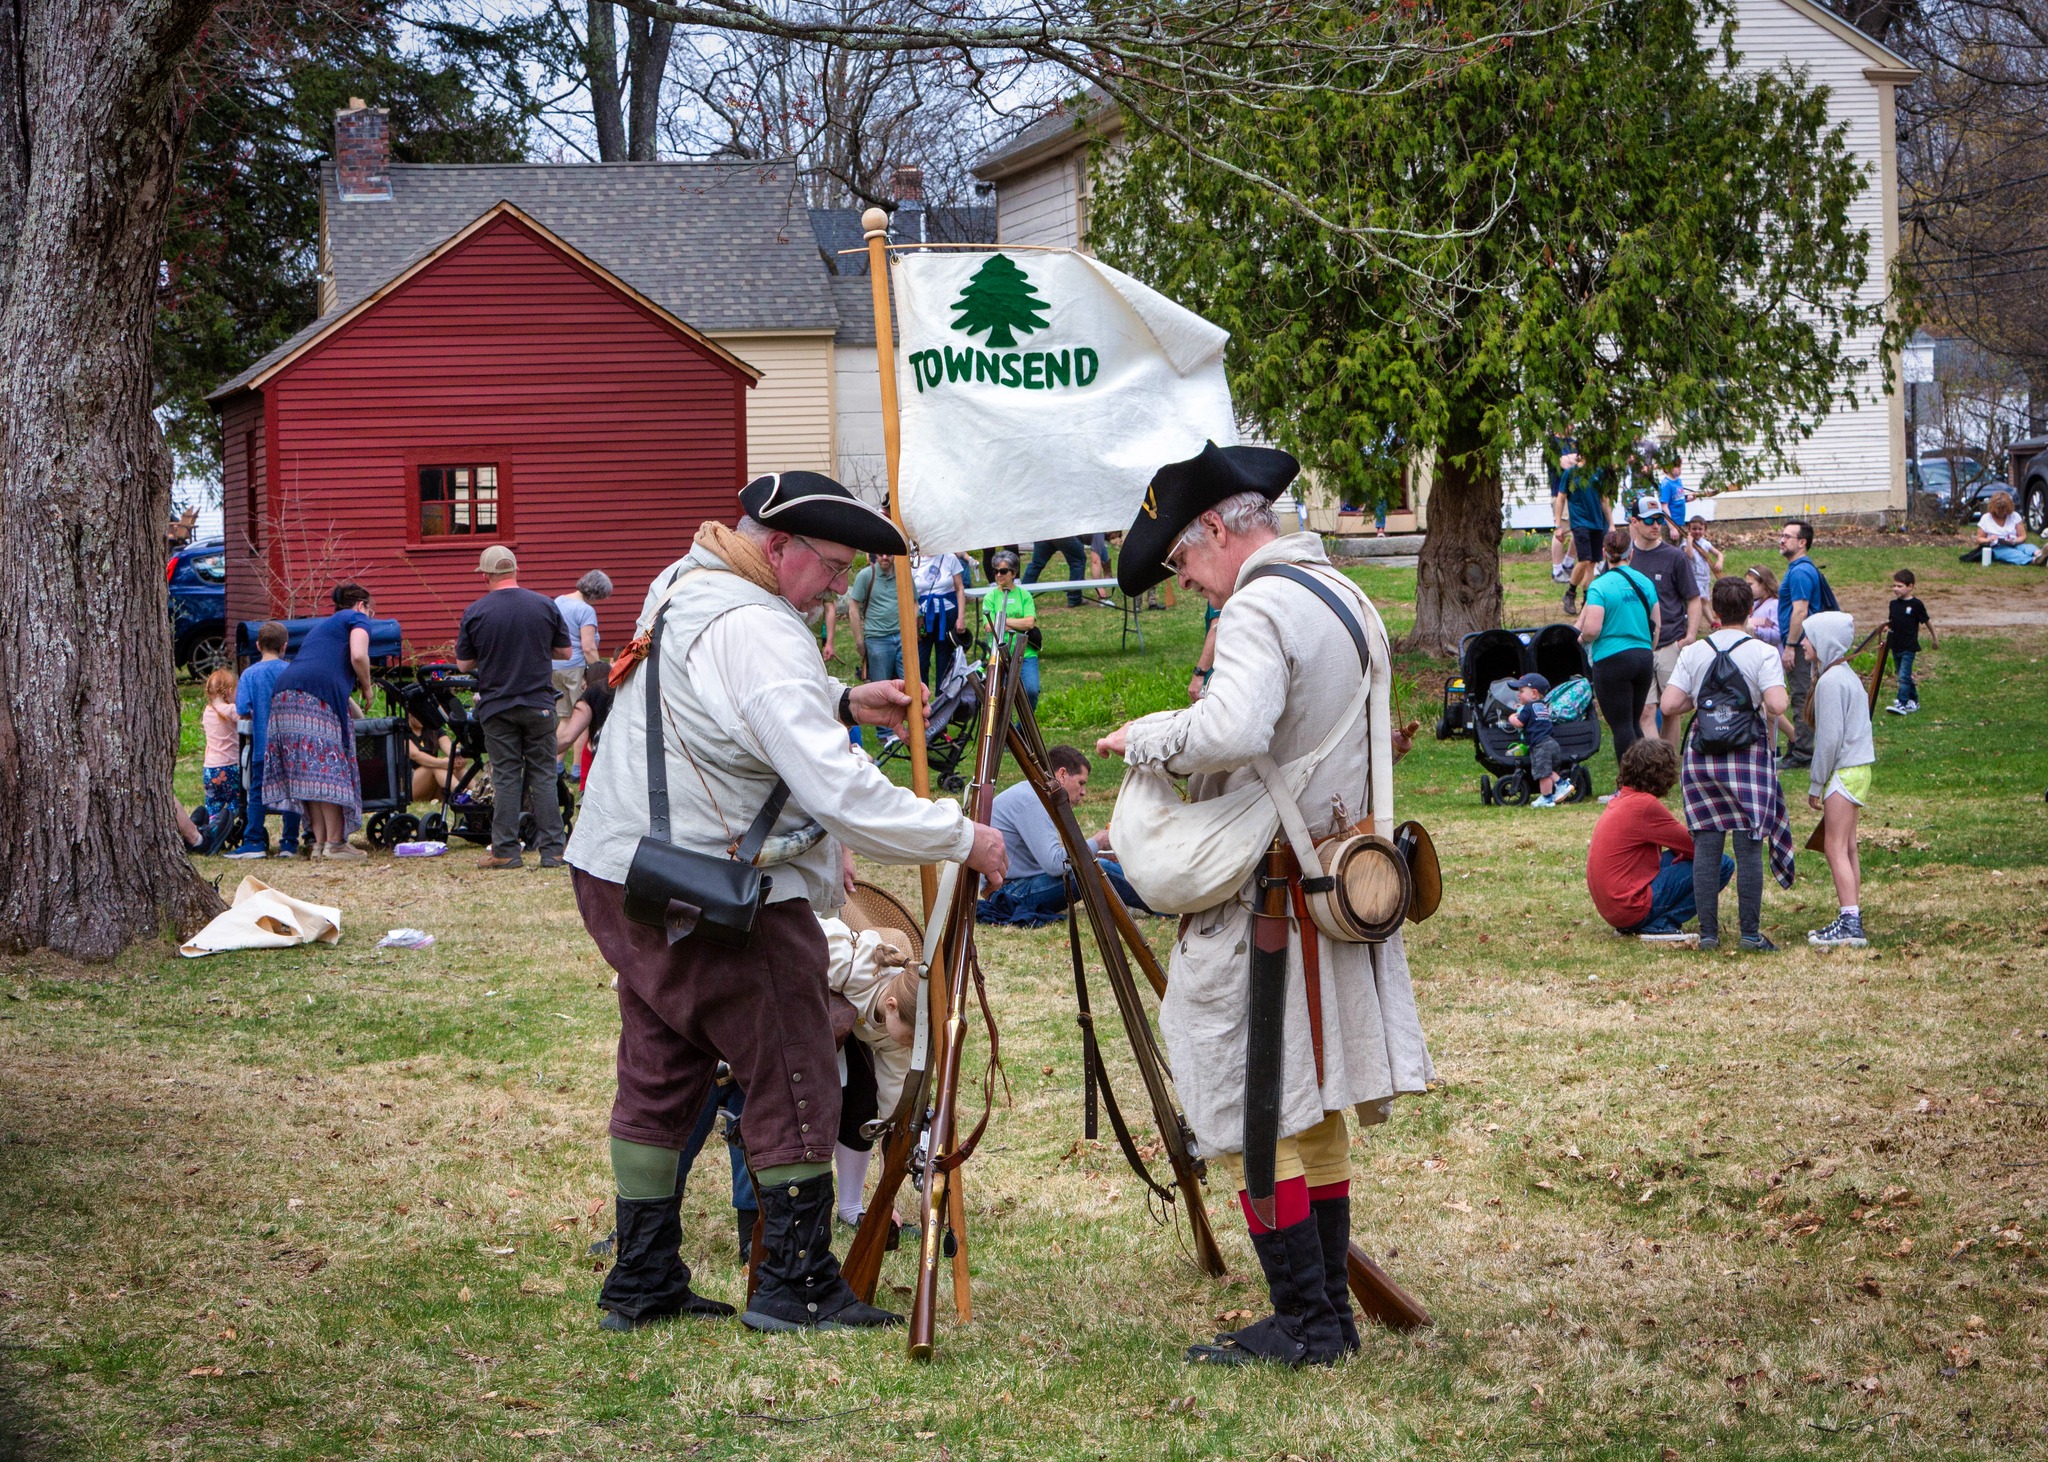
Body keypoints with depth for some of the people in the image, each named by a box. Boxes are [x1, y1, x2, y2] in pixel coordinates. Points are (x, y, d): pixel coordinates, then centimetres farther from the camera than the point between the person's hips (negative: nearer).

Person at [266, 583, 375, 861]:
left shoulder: (322, 625, 36)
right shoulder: (358, 619, 13)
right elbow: (358, 656, -5)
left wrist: (354, 711, 40)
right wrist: (366, 688, 11)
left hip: (284, 692, 8)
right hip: (320, 697, -8)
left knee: (308, 772, 7)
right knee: (330, 768, -7)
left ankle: (319, 842, 7)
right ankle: (335, 843, -9)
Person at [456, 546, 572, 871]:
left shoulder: (475, 612, -7)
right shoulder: (545, 606, -3)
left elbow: (463, 663, -1)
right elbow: (565, 651, 5)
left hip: (496, 706, -1)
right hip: (539, 704, 1)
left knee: (506, 778, 5)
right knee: (543, 776, 6)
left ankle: (506, 850, 4)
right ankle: (552, 850, 4)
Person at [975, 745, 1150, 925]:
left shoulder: (1029, 793, 14)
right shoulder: (1031, 801, -19)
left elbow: (1049, 858, 18)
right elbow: (1054, 864, -26)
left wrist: (1094, 853, 8)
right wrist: (1096, 843, -11)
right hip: (1011, 891, -11)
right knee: (1097, 869, -19)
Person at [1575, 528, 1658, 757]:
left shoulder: (1599, 587, -12)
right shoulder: (1645, 582, 5)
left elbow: (1591, 630, -20)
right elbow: (1655, 626, 12)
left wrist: (1582, 638, 2)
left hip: (1612, 659, -6)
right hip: (1644, 657, 6)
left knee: (1621, 727, 0)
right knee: (1634, 723, 17)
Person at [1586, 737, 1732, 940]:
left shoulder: (1621, 798, 12)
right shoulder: (1645, 805, -15)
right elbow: (1698, 845, -7)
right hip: (1632, 907, -9)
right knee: (1722, 864, -9)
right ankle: (1661, 926, -10)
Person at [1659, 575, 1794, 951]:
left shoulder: (1694, 653, 2)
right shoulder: (1762, 653, -6)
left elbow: (1668, 706, -4)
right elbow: (1776, 706, -18)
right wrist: (1757, 703, 4)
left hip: (1702, 755, 2)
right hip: (1747, 756, -2)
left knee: (1705, 847, 5)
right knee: (1749, 847, 1)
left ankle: (1708, 933, 5)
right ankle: (1750, 932, 0)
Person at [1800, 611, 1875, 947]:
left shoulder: (1830, 681, -17)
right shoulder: (1846, 674, 14)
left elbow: (1830, 737, -19)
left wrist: (1815, 784, -11)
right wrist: (1819, 775, 19)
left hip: (1844, 772, -10)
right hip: (1857, 768, 10)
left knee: (1836, 847, -10)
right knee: (1846, 848, 13)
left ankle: (1850, 924, -14)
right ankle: (1853, 919, 16)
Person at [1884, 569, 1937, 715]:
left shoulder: (1915, 604, -10)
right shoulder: (1894, 604, 6)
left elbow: (1927, 621, 0)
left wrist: (1935, 638, 8)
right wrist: (1887, 625, -7)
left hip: (1909, 648, -7)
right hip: (1896, 646, 7)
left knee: (1904, 676, -12)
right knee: (1905, 676, 15)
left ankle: (1902, 704, -13)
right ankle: (1913, 701, 27)